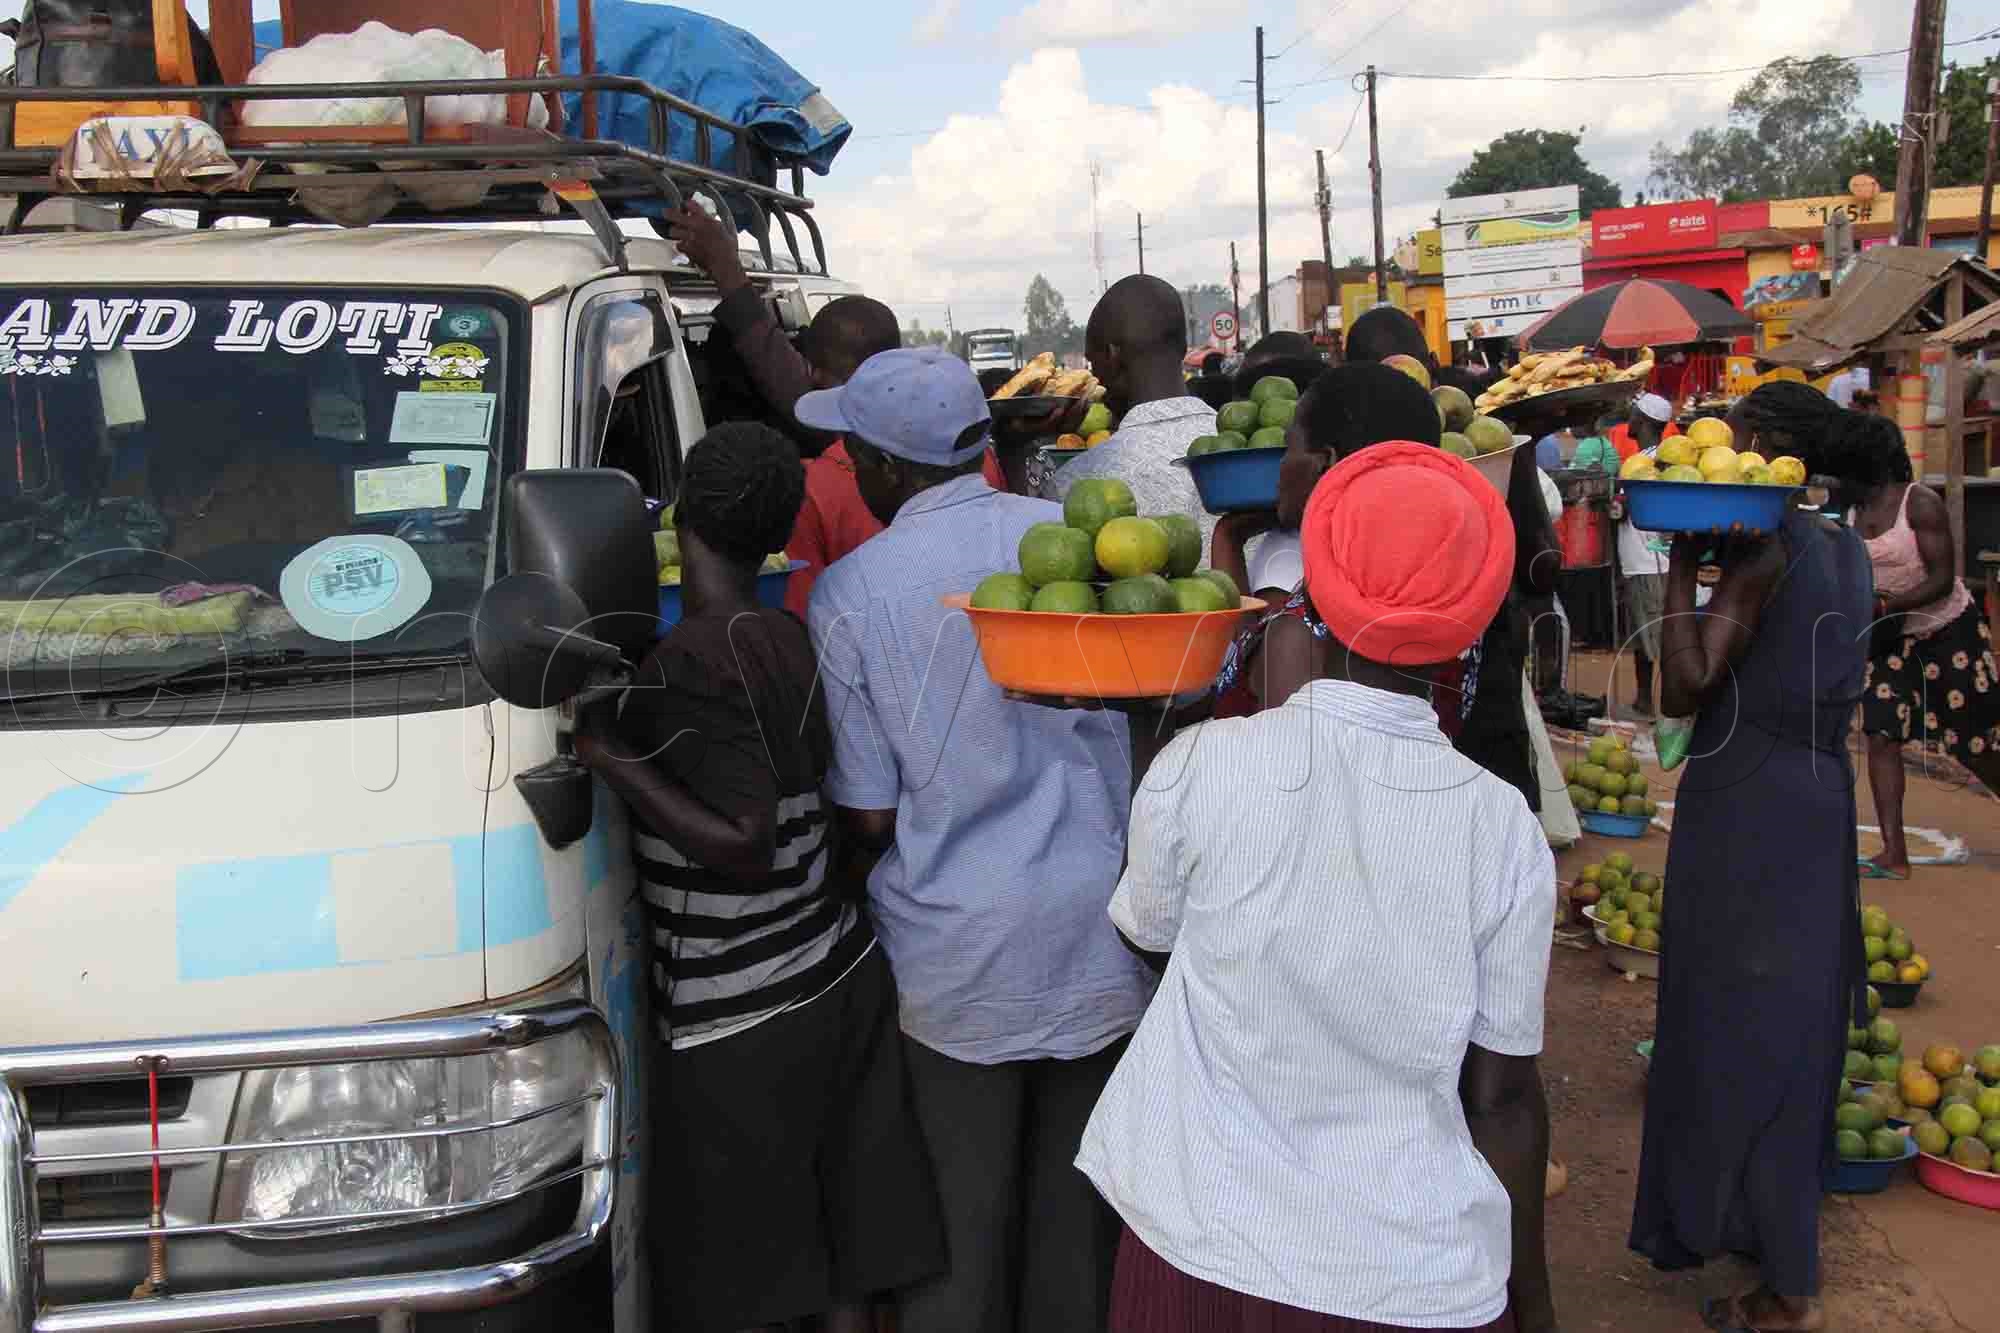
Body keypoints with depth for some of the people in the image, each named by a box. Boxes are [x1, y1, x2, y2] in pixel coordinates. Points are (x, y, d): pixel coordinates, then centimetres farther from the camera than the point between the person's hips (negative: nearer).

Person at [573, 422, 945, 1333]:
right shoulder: (792, 638, 4)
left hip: (740, 1024, -7)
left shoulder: (688, 661, -19)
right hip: (844, 975, 8)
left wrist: (610, 755, -18)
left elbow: (743, 843, -22)